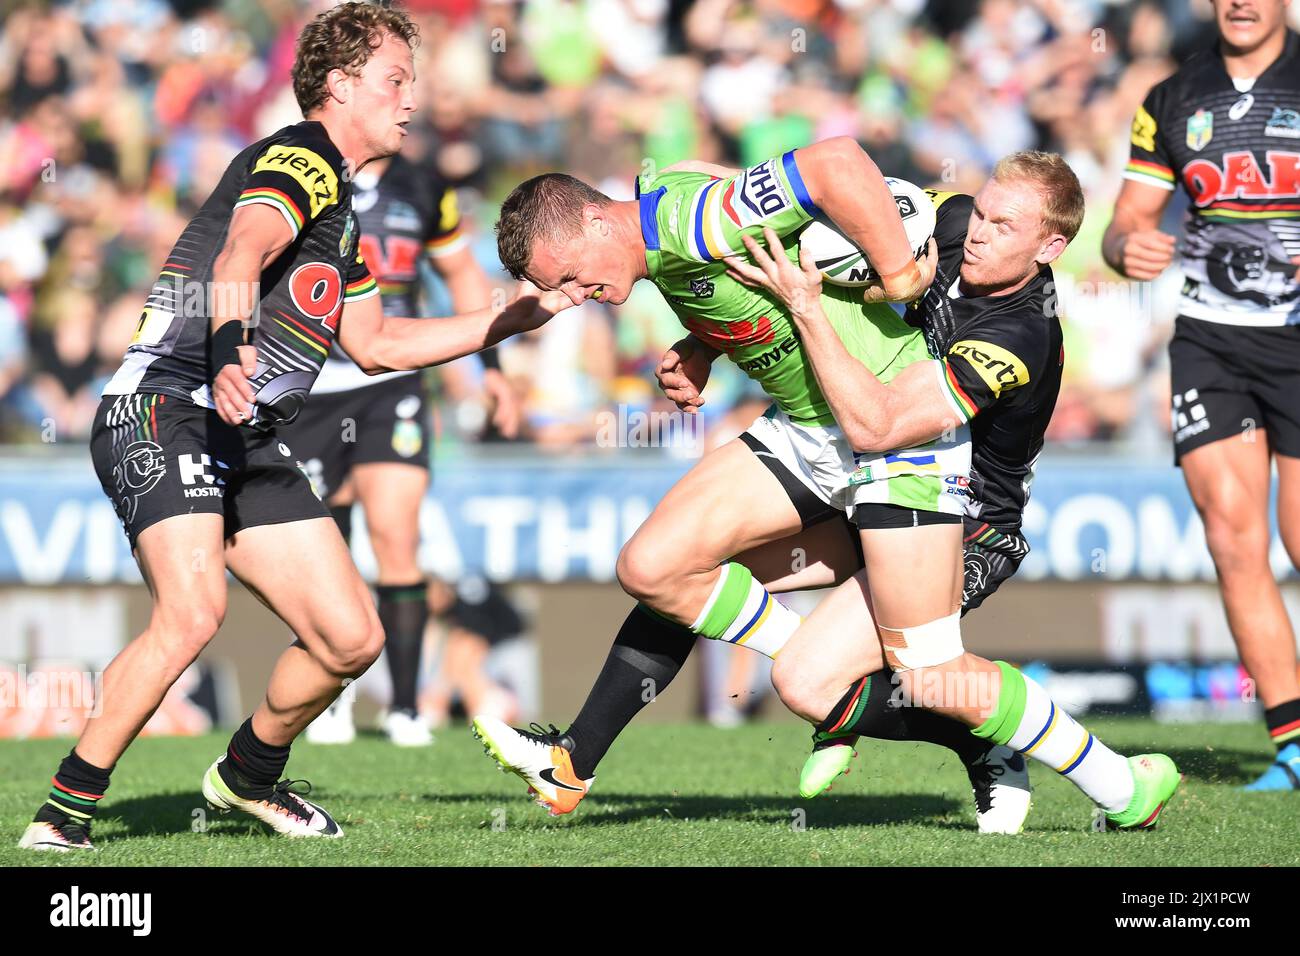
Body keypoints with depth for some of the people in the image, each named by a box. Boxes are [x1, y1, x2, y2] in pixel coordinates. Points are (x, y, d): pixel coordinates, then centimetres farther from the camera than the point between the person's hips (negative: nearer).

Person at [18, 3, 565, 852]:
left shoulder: (340, 210, 23)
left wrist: (511, 319, 31)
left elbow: (376, 344, 32)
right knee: (193, 610, -30)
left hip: (250, 445, 9)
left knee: (352, 638, 4)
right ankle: (64, 816, -22)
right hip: (166, 412, -9)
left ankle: (249, 778, 28)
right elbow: (242, 251, -28)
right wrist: (230, 344, -48)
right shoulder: (300, 160, -7)